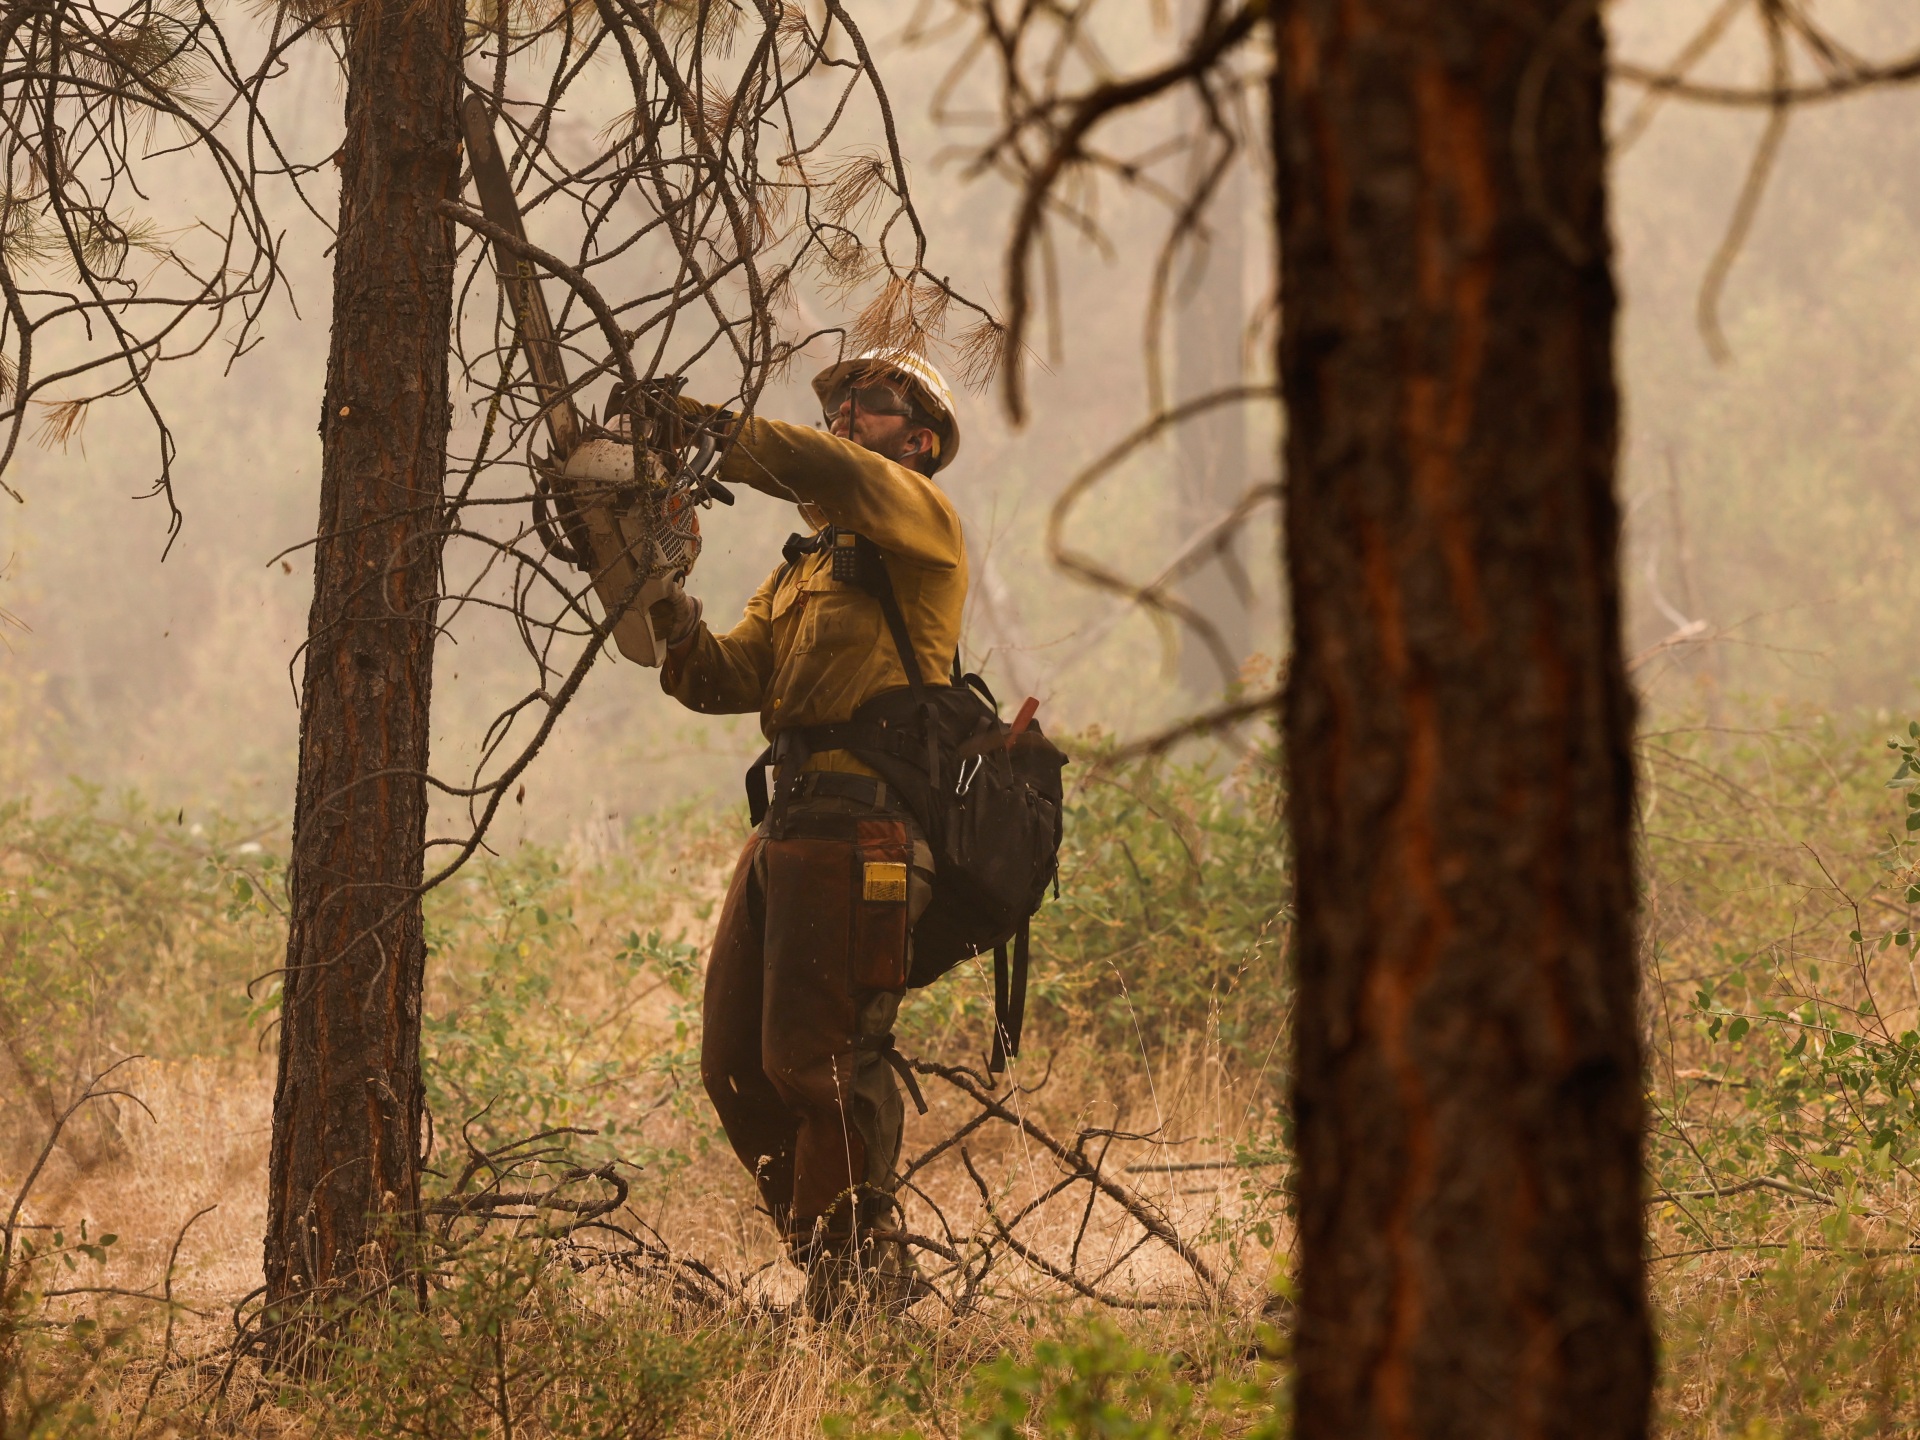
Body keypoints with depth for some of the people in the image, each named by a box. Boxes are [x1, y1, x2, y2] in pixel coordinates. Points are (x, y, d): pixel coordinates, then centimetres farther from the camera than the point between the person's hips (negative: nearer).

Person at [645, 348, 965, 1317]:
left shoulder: (920, 515, 1)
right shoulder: (804, 564, 27)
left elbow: (829, 471, -21)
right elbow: (729, 679, 17)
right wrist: (676, 623, -1)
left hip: (863, 829, -9)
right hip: (787, 827, 9)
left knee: (819, 1061, -12)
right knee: (736, 1067, 8)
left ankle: (857, 1278, -4)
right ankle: (844, 1272, 15)